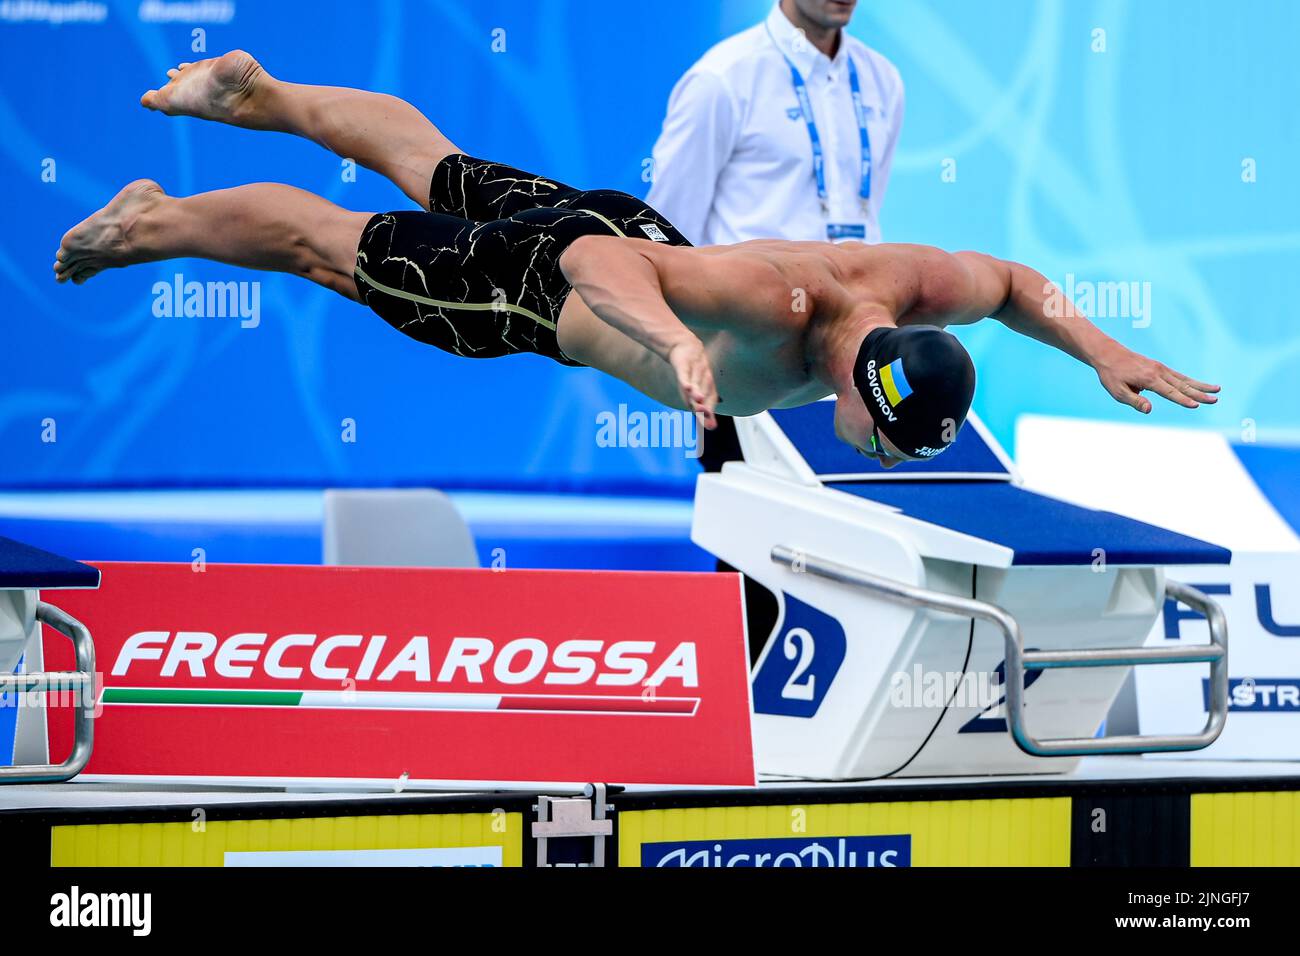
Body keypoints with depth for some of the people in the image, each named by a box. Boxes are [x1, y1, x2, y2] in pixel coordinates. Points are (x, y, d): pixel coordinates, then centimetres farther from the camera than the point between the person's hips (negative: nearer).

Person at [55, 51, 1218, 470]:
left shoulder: (919, 287, -25)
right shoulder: (772, 302, -46)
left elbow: (1008, 279, -2)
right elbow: (598, 268, -49)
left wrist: (1104, 352, -15)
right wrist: (673, 339, -68)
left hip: (629, 224, 7)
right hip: (542, 276, -7)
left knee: (424, 163, 30)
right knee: (333, 243, 16)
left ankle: (259, 95, 53)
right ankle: (154, 221, 38)